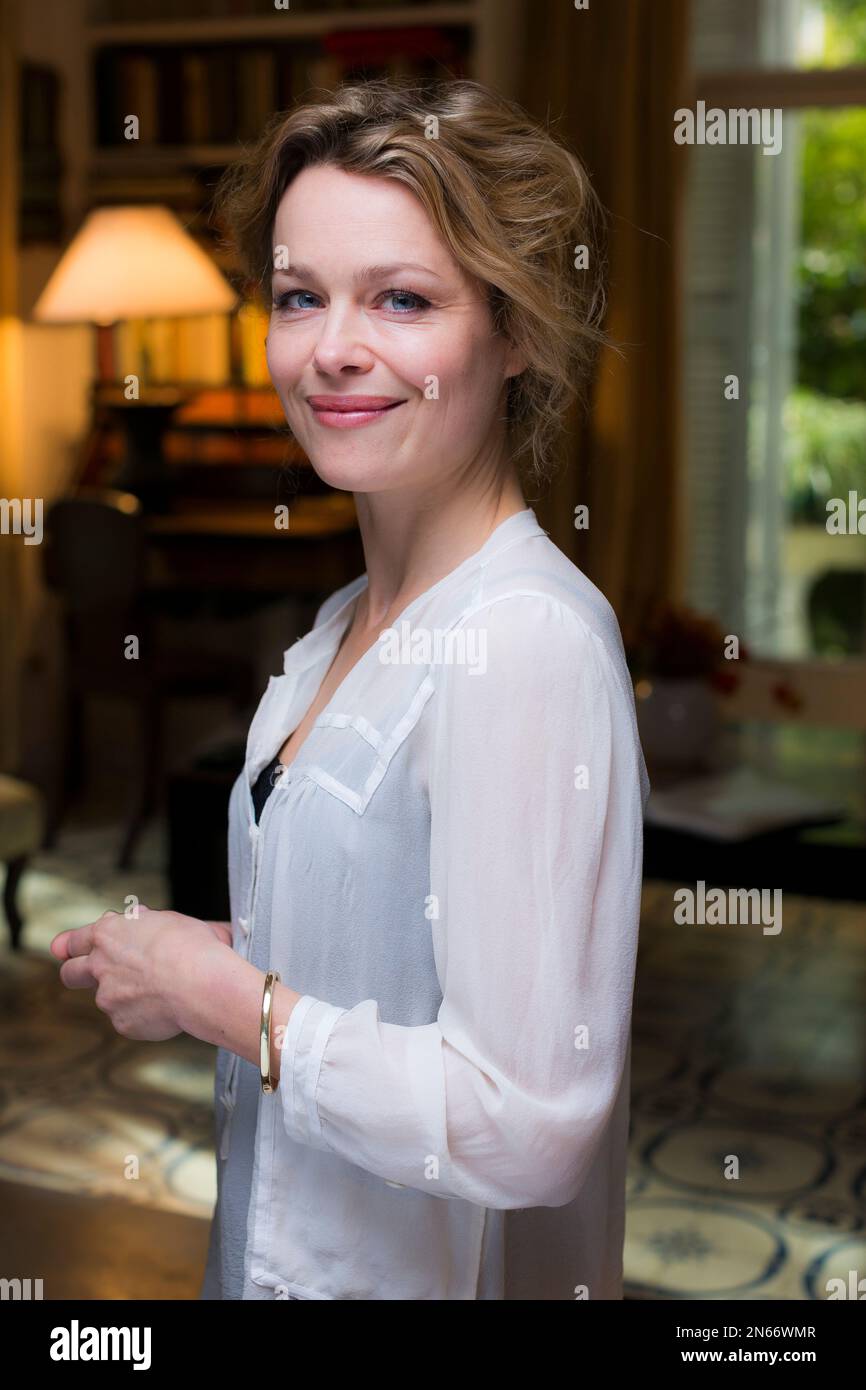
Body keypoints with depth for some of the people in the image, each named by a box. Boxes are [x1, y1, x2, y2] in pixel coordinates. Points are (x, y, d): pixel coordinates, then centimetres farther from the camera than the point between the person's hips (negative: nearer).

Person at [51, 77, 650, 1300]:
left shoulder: (529, 639, -24)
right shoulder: (346, 626, 3)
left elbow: (524, 1125, -28)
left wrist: (217, 992, -19)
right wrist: (218, 952, -3)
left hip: (429, 1272, -7)